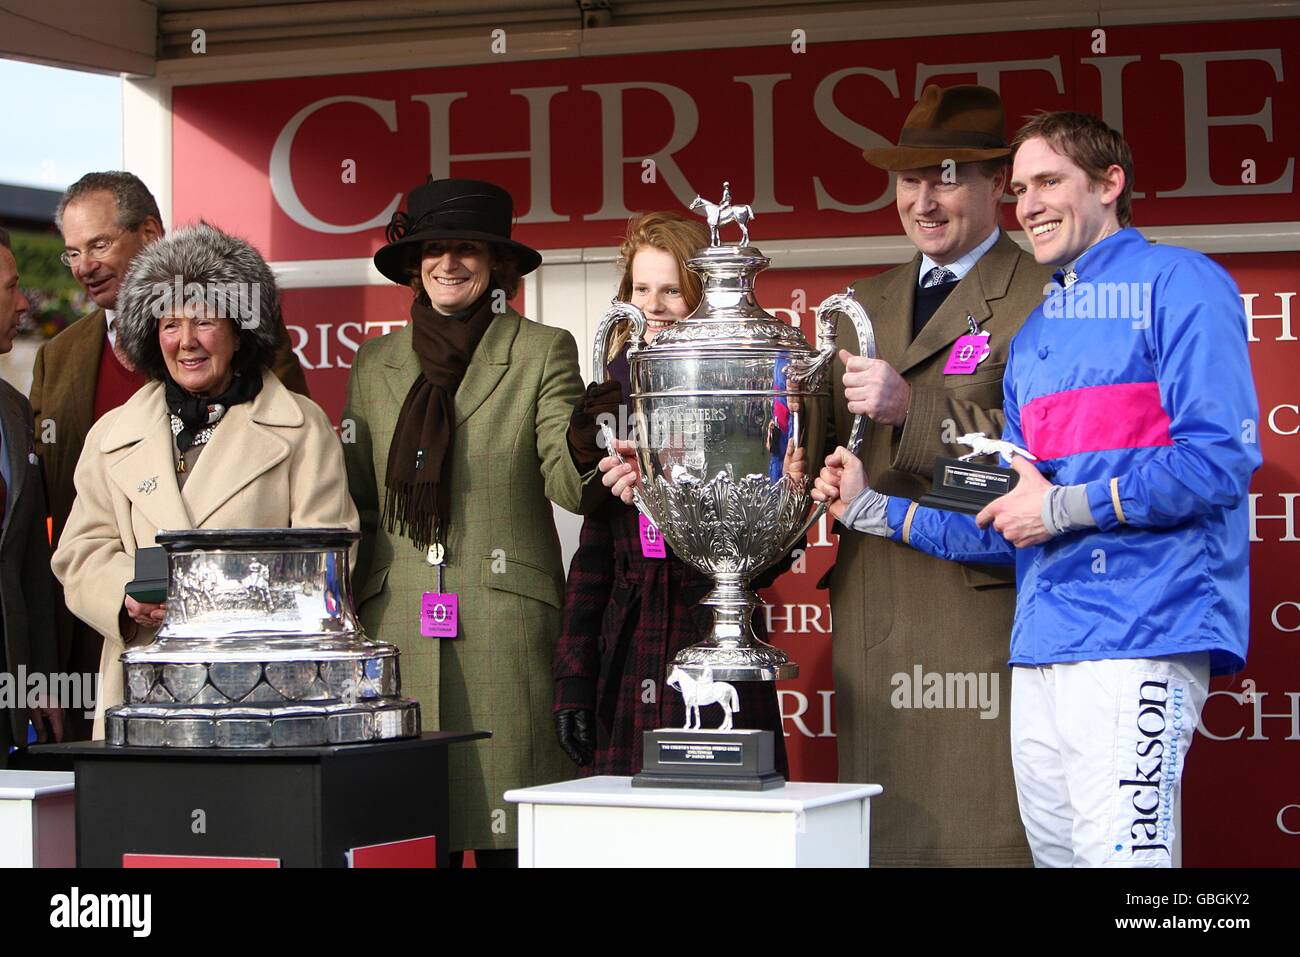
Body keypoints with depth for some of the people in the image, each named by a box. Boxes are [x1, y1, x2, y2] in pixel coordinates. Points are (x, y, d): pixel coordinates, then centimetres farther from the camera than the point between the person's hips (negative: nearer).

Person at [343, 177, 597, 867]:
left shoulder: (542, 354, 5)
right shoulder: (376, 364, 15)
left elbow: (568, 485, -5)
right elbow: (356, 503, 17)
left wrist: (591, 434, -27)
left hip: (501, 629, -3)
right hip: (397, 628, 3)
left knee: (504, 834, -6)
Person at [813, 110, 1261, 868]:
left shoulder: (1179, 285, -1)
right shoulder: (1034, 335, 23)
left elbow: (1220, 457, -14)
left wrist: (1063, 506, -9)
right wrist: (872, 510, 19)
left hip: (1138, 640, -8)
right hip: (1042, 651, 8)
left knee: (1122, 852, -15)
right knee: (1056, 854, 9)